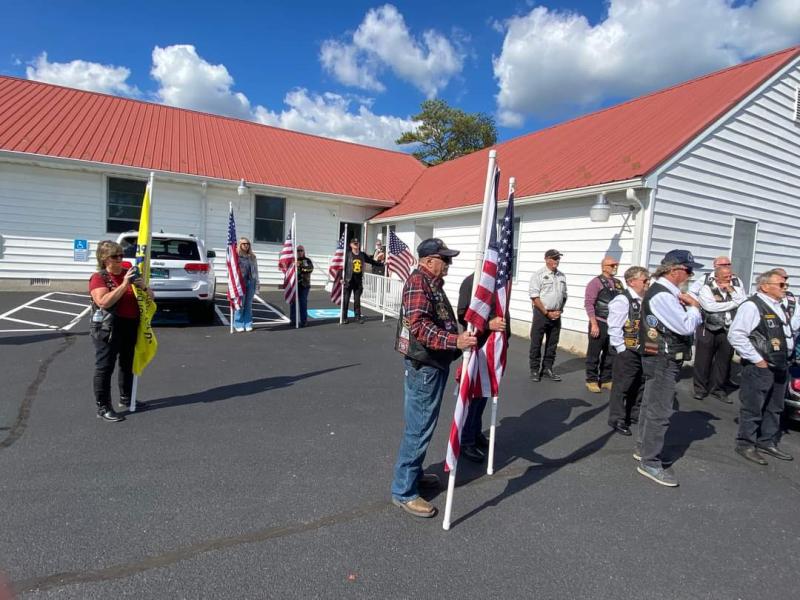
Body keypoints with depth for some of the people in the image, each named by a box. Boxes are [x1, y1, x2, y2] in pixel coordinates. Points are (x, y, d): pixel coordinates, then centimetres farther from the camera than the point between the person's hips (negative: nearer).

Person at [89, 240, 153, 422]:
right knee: (105, 367, -1)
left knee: (128, 364, 18)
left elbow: (150, 297, 14)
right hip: (109, 328, -7)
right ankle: (103, 408, 7)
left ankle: (126, 399, 34)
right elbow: (104, 302, -22)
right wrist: (124, 285, -25)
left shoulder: (129, 274, 11)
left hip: (131, 327, 7)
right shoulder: (98, 277, -6)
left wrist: (143, 287, -8)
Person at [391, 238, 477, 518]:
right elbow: (420, 326, -32)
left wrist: (462, 335, 28)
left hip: (434, 364, 11)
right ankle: (403, 491, 10)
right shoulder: (418, 282, -19)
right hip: (423, 366, -11)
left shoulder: (432, 283, 15)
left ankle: (414, 472, 37)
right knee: (418, 428, -3)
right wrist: (455, 341, -40)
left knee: (424, 424, 21)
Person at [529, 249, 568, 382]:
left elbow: (564, 296, 17)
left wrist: (559, 311, 2)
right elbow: (534, 297, -12)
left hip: (556, 314, 6)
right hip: (541, 313, -5)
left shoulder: (562, 276, 11)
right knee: (536, 343, 1)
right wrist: (547, 313, -13)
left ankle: (547, 368, 23)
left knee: (552, 344, 11)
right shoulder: (538, 275, -7)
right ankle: (534, 370, 11)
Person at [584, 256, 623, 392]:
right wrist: (594, 324, -17)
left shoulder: (618, 283, 13)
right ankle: (591, 380, 14)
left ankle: (606, 380, 26)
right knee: (594, 354, 3)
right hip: (600, 324, -6)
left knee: (610, 354, 13)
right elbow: (589, 303, -13)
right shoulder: (596, 282, -7)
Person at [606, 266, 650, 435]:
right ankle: (617, 420, 15)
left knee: (640, 386, 18)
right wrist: (622, 350, -14)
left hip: (643, 351, 7)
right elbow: (614, 328, -16)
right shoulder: (622, 300, -14)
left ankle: (634, 415, 35)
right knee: (621, 387, 2)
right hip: (627, 352, -7)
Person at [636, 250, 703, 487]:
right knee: (660, 411, -6)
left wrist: (690, 307, -2)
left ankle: (644, 448, 32)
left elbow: (687, 322, 17)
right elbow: (686, 327, -22)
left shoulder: (668, 293, 14)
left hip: (663, 359, 11)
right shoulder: (661, 295, -19)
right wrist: (693, 306, -5)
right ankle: (650, 462, 2)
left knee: (651, 405, 19)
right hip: (663, 360, -11)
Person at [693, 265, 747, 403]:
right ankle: (700, 389, 14)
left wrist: (732, 291, -11)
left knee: (723, 362, 10)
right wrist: (734, 303, -9)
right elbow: (710, 306, -20)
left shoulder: (736, 288, 8)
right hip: (708, 330, -4)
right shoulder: (707, 289, -5)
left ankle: (718, 389, 22)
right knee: (703, 361, 2)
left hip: (729, 331, 4)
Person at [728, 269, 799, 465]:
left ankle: (767, 442, 33)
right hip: (760, 367, -9)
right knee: (753, 408, 0)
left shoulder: (780, 306, 14)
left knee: (774, 409, 19)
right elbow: (735, 335, -23)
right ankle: (745, 445, 12)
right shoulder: (752, 306, -17)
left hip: (780, 366, 9)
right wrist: (757, 359, -20)